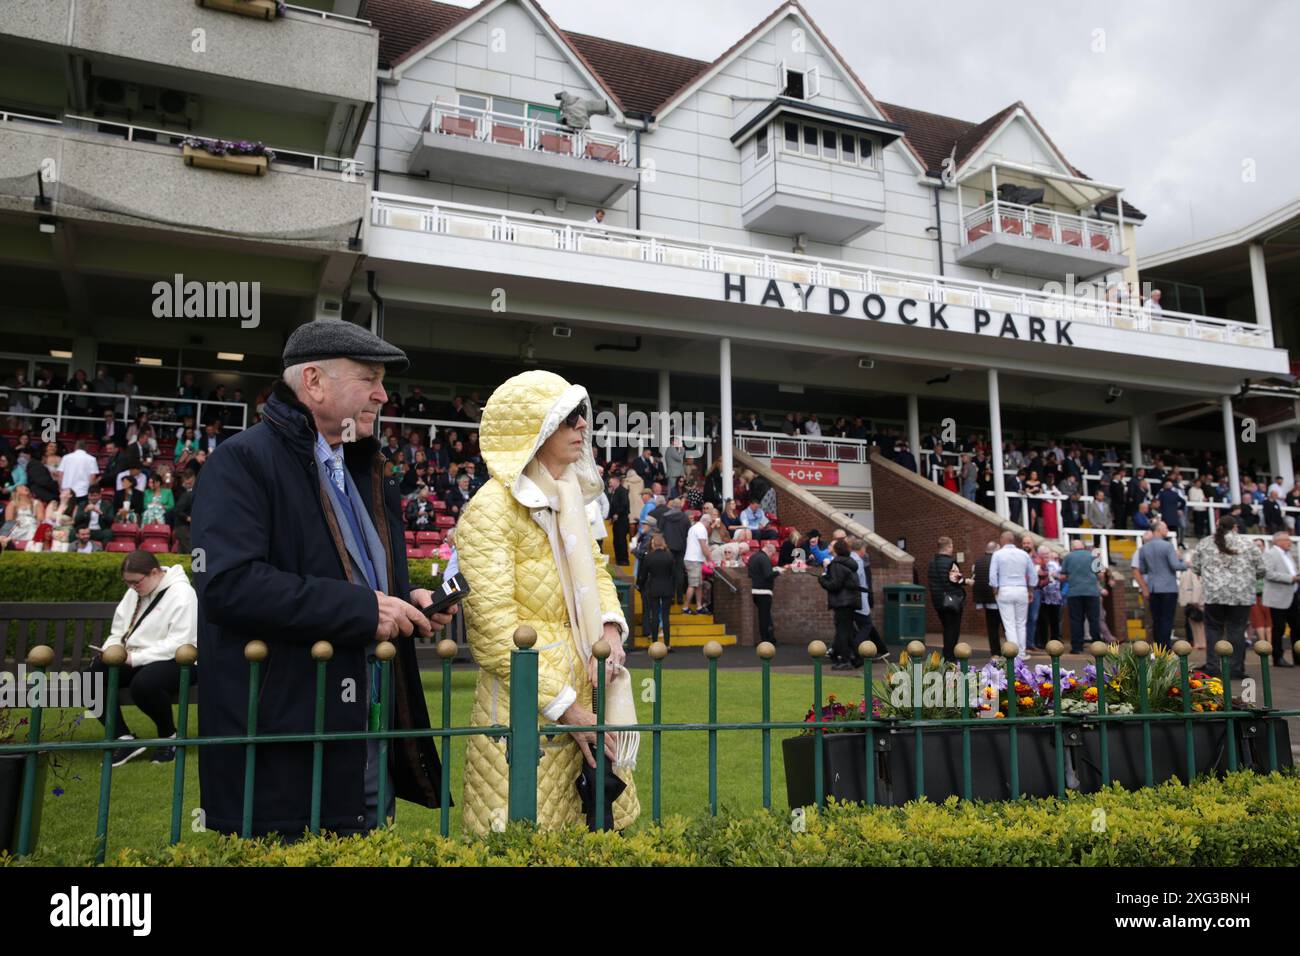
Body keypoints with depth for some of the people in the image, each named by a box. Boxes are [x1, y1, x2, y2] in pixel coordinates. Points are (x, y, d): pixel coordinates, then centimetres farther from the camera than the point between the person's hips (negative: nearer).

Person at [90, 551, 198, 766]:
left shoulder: (181, 593, -14)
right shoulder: (134, 592, 13)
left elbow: (179, 643, -22)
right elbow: (119, 630, 16)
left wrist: (136, 658, -23)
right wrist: (111, 650, -6)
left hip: (175, 661, -8)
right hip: (133, 660, 8)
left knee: (144, 683, -37)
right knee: (93, 676, -15)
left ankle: (169, 735, -9)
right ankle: (125, 739, -9)